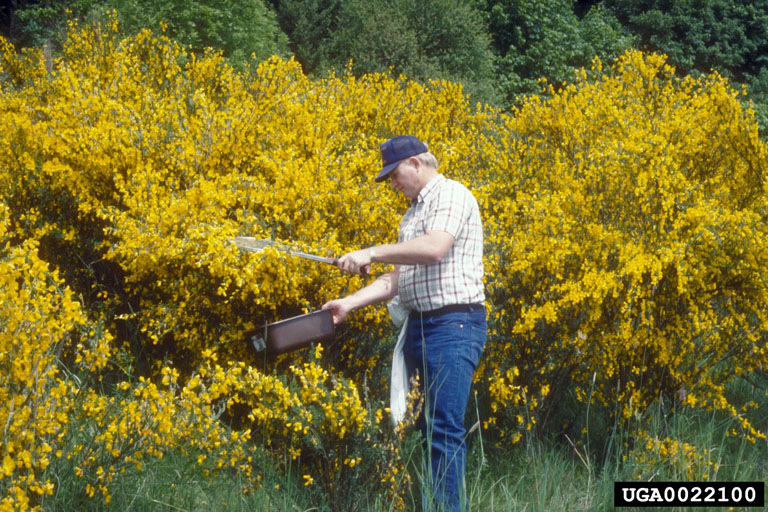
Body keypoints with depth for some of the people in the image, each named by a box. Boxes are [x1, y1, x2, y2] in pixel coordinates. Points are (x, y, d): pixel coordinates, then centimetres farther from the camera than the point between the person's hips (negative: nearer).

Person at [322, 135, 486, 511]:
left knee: (445, 429, -14)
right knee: (429, 425, 9)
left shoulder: (452, 195, -7)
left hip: (454, 324, -10)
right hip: (419, 326, 10)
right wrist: (350, 303, 8)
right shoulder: (412, 213, 22)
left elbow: (435, 248, -24)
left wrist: (371, 252, -18)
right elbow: (397, 278, 19)